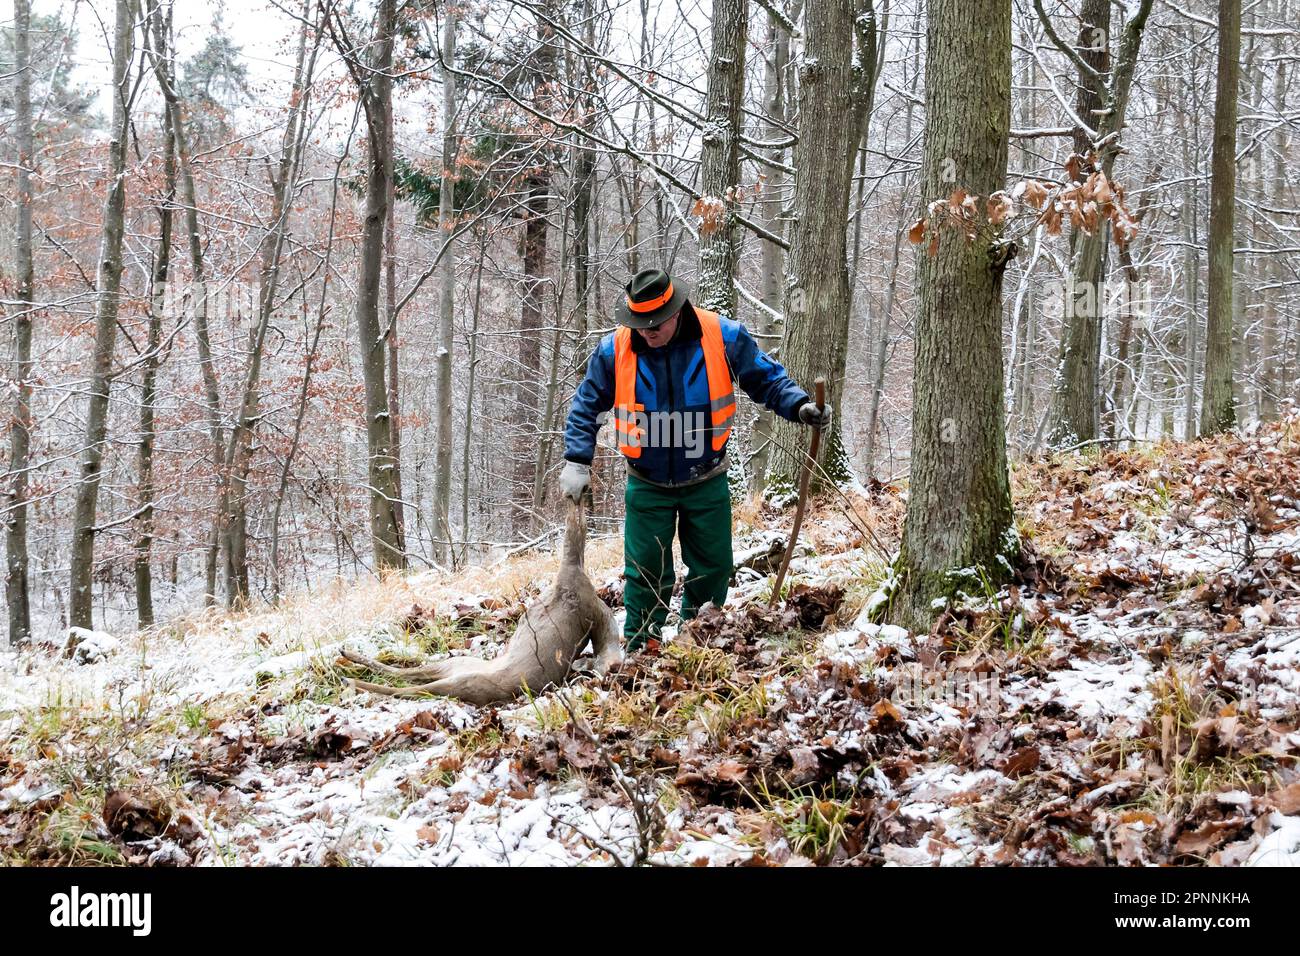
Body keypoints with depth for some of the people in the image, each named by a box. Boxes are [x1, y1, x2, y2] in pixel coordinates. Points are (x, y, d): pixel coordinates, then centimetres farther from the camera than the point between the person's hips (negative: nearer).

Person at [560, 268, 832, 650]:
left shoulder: (723, 338, -14)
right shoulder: (614, 350, -11)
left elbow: (767, 379, -1)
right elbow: (586, 406, 1)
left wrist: (800, 407, -17)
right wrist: (576, 462, -6)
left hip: (706, 484, 1)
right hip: (647, 486, 0)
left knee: (713, 569, 8)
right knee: (646, 571, 1)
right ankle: (639, 651, 15)